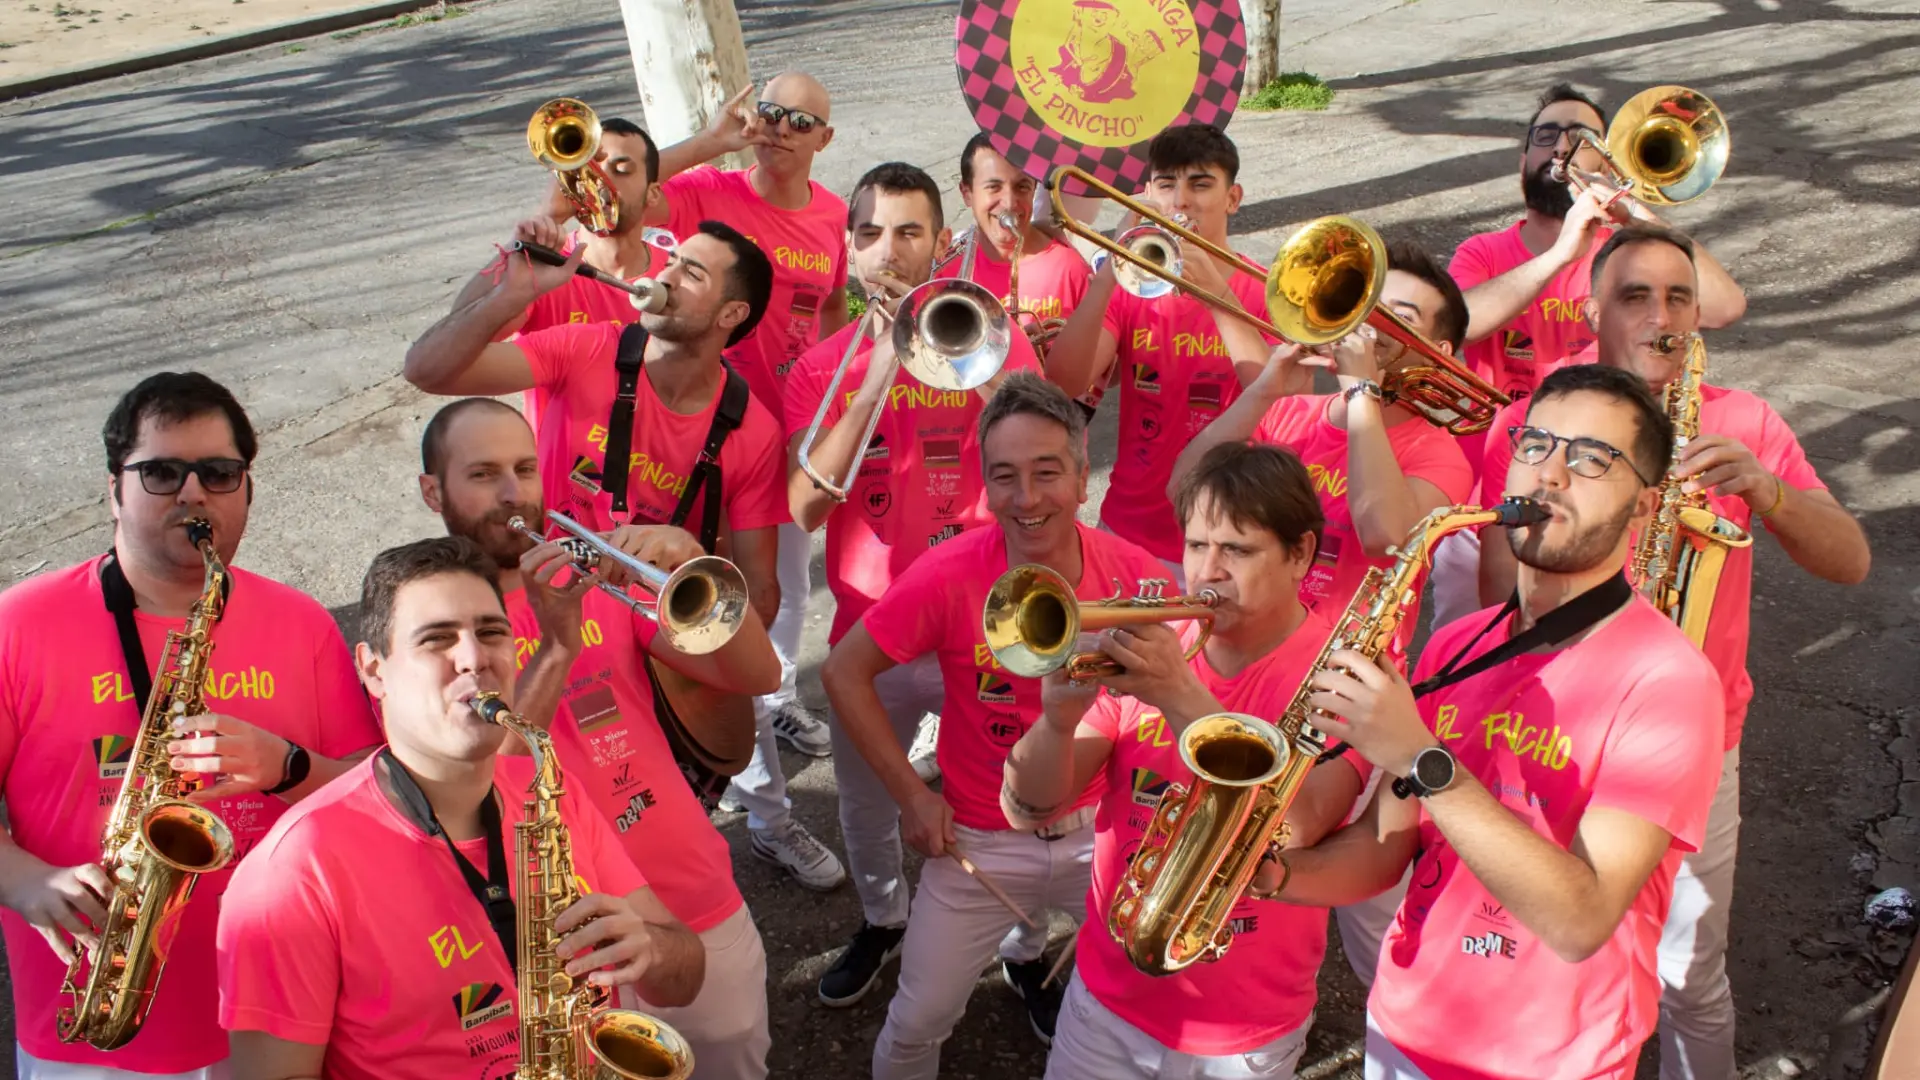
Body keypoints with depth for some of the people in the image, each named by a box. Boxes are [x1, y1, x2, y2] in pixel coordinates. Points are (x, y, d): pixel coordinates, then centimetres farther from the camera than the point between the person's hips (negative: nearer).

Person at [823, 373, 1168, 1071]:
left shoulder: (1135, 575, -14)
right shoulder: (949, 576, -20)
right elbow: (844, 673, -9)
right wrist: (910, 793, -9)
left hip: (1099, 826, 2)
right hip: (980, 843, -2)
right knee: (918, 1027, 8)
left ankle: (1030, 959, 37)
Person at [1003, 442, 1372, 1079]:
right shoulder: (1147, 654, -4)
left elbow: (1293, 829, -30)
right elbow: (1027, 811, -10)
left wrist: (1182, 697, -38)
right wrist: (1059, 717, -29)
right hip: (1105, 999, 3)